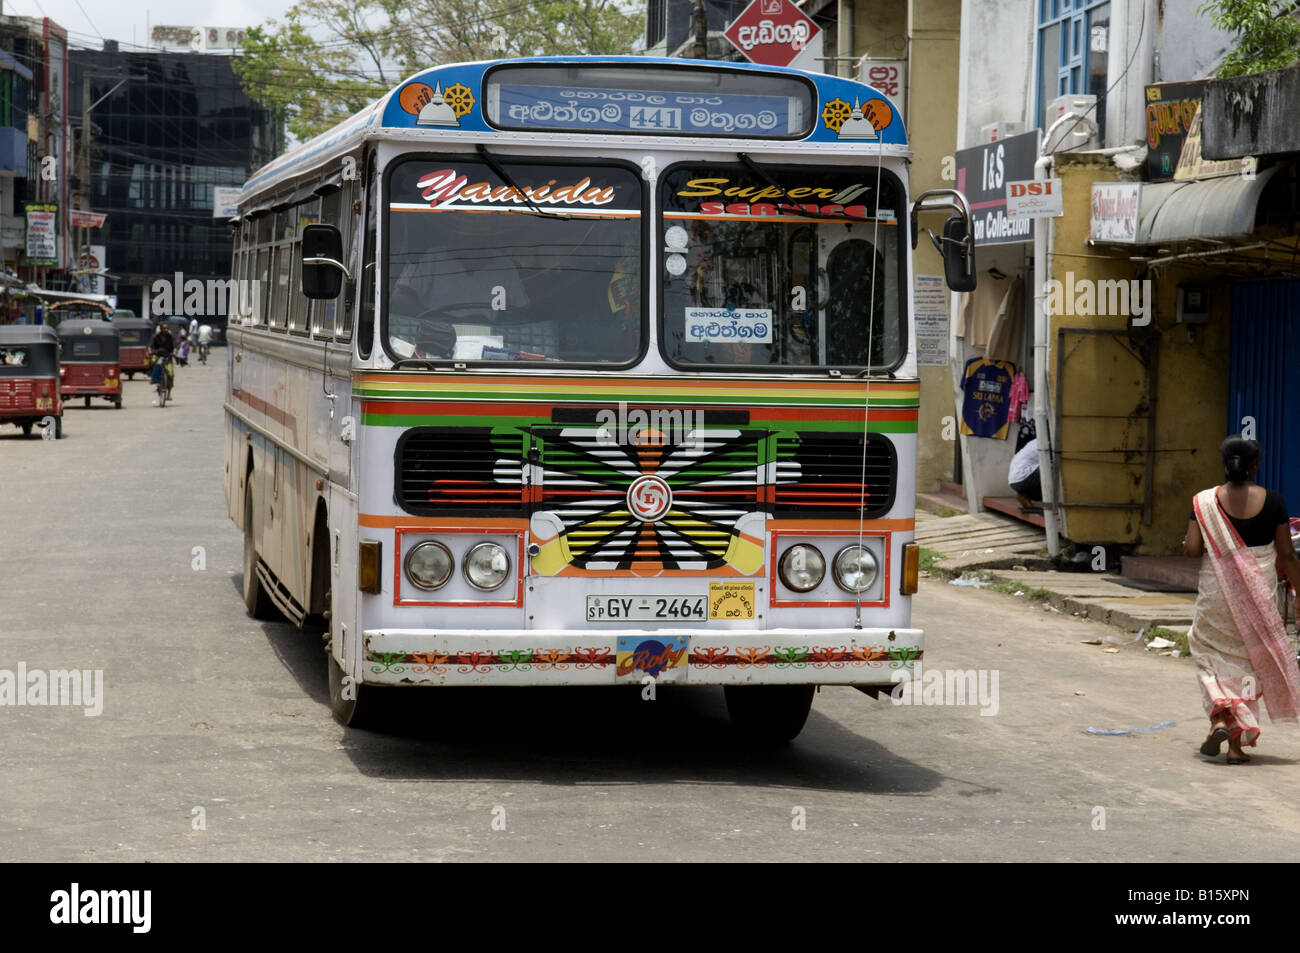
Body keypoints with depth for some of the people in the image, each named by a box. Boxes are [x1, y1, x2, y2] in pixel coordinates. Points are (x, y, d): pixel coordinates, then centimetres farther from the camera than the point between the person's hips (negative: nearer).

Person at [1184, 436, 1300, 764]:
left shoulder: (1205, 502, -8)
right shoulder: (1272, 502, -6)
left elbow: (1192, 548, -11)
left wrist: (1200, 545, 13)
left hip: (1217, 590, -1)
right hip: (1258, 594, 1)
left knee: (1212, 652, 16)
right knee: (1247, 663, 11)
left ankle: (1220, 718, -9)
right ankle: (1238, 744, 10)